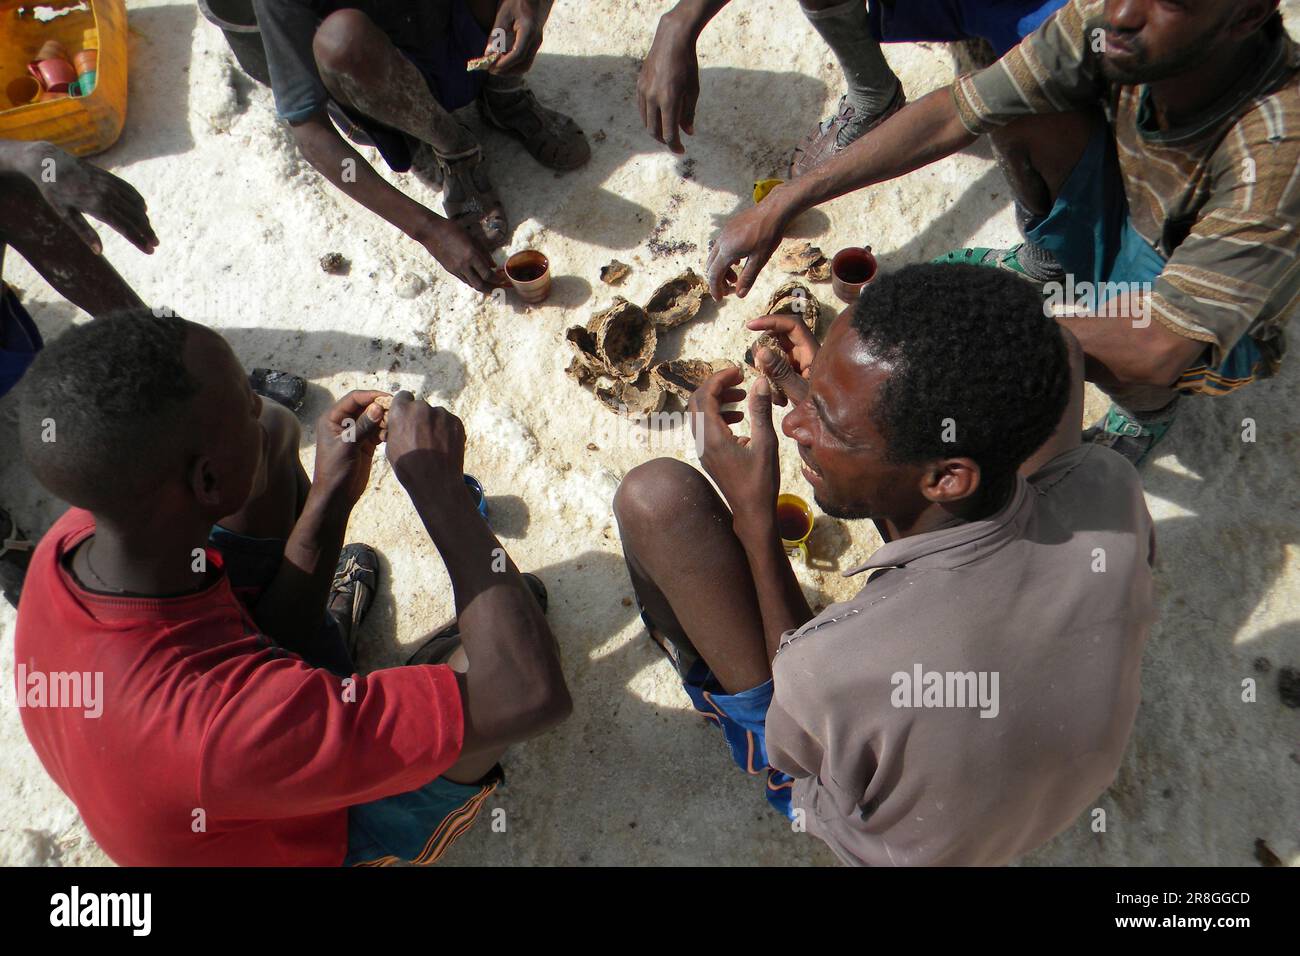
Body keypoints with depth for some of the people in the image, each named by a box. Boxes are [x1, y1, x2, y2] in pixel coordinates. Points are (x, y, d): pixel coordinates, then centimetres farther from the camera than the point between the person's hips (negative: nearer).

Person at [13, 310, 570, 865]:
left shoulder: (73, 540, -24)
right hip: (329, 836, -5)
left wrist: (331, 498, -16)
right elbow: (532, 693, -43)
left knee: (274, 429, 2)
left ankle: (329, 620, 31)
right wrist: (436, 480, -35)